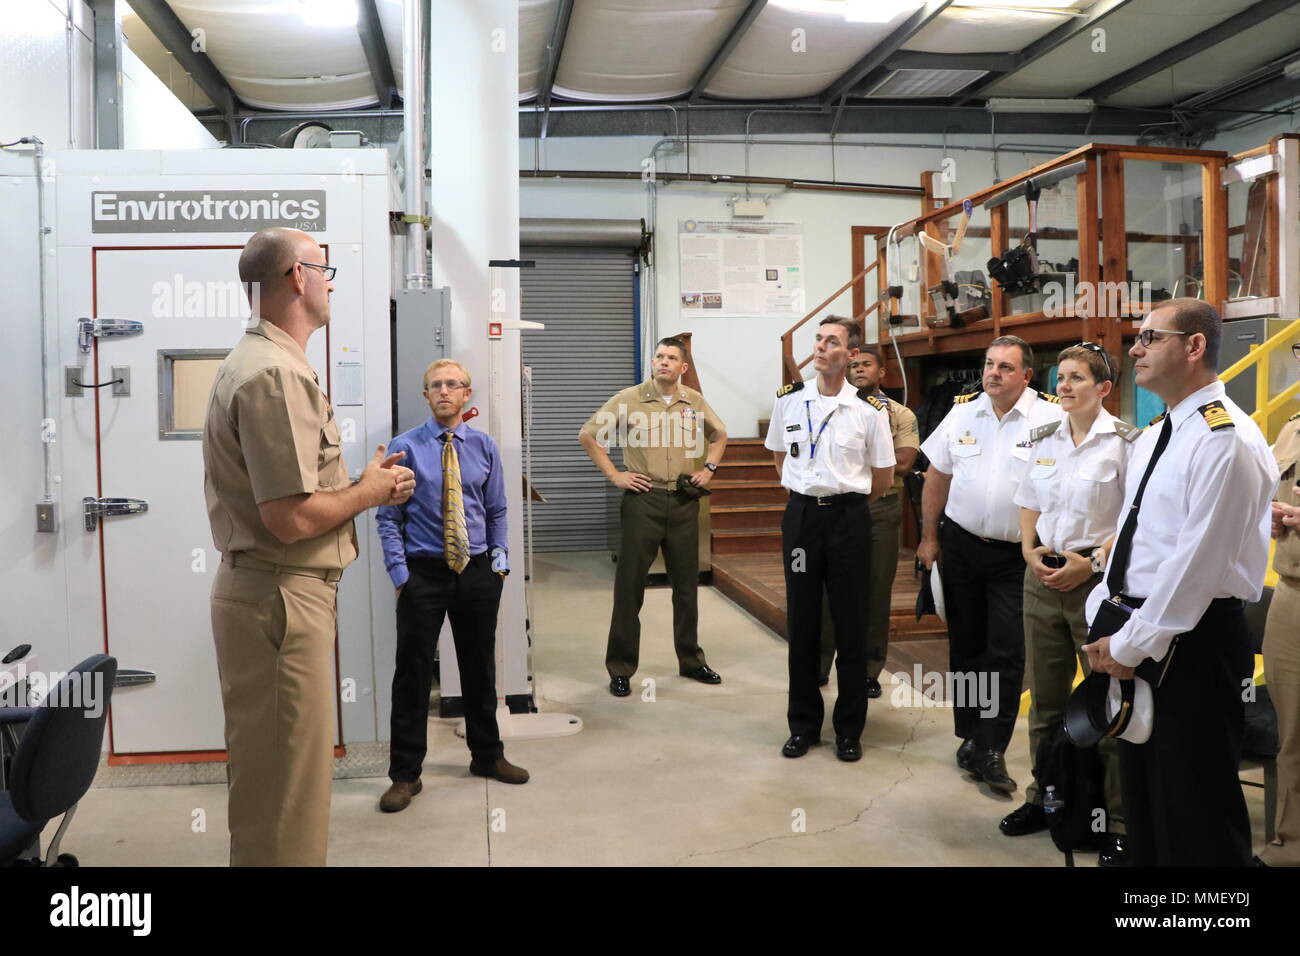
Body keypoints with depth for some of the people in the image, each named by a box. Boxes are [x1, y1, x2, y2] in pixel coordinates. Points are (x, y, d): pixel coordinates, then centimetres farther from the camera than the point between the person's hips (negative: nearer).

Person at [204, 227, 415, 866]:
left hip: (277, 592, 11)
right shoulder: (275, 374, -18)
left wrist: (368, 481, 9)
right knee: (285, 783, 0)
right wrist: (369, 492, -9)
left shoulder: (259, 361, 15)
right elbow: (290, 518, -25)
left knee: (284, 771, 21)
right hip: (282, 599, -11)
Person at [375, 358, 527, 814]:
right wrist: (399, 572, -9)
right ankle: (405, 774, 14)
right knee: (413, 673, 1)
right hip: (423, 572, -3)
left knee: (480, 667, 15)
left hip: (478, 571, 3)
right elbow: (388, 516, -3)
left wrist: (499, 559, 3)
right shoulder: (405, 447, -4)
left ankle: (487, 755, 32)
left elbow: (496, 511, 11)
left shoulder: (485, 447, 6)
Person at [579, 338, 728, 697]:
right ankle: (620, 668, 11)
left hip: (684, 502, 4)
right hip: (643, 499, -3)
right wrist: (614, 475, -4)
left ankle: (691, 660, 28)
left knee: (686, 583, 12)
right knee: (629, 585, 1)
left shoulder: (695, 402, 6)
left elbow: (719, 434, 24)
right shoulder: (630, 398, -4)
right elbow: (587, 435, -1)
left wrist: (709, 469, 11)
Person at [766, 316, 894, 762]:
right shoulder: (789, 399, 2)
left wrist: (844, 499, 10)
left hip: (848, 518, -2)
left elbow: (883, 477, 4)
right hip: (800, 514, 2)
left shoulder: (870, 410, -6)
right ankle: (803, 724, 22)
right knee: (801, 622, 8)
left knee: (851, 625, 5)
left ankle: (849, 729, 20)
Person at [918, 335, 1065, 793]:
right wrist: (929, 538, 10)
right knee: (965, 646, 13)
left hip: (1017, 555, -3)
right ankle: (969, 736, 27)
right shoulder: (962, 412, 3)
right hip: (960, 545, 4)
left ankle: (991, 752, 9)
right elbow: (937, 478, 10)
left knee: (1007, 654, -2)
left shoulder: (1051, 416, -10)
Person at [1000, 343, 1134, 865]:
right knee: (1045, 699, 14)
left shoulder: (1124, 442, -8)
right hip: (1042, 581, 5)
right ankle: (1043, 798, 29)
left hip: (1097, 582, -5)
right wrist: (1030, 551, -1)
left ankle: (1121, 822, 13)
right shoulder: (1044, 440, 9)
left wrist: (1093, 561, -17)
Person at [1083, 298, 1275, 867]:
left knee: (1196, 818, 2)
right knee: (1142, 799, 19)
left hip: (1192, 646, -9)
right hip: (1133, 639, 9)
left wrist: (1130, 646, -15)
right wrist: (1104, 624, 8)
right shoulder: (1151, 439, 14)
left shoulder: (1226, 439, -16)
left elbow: (1199, 561, -20)